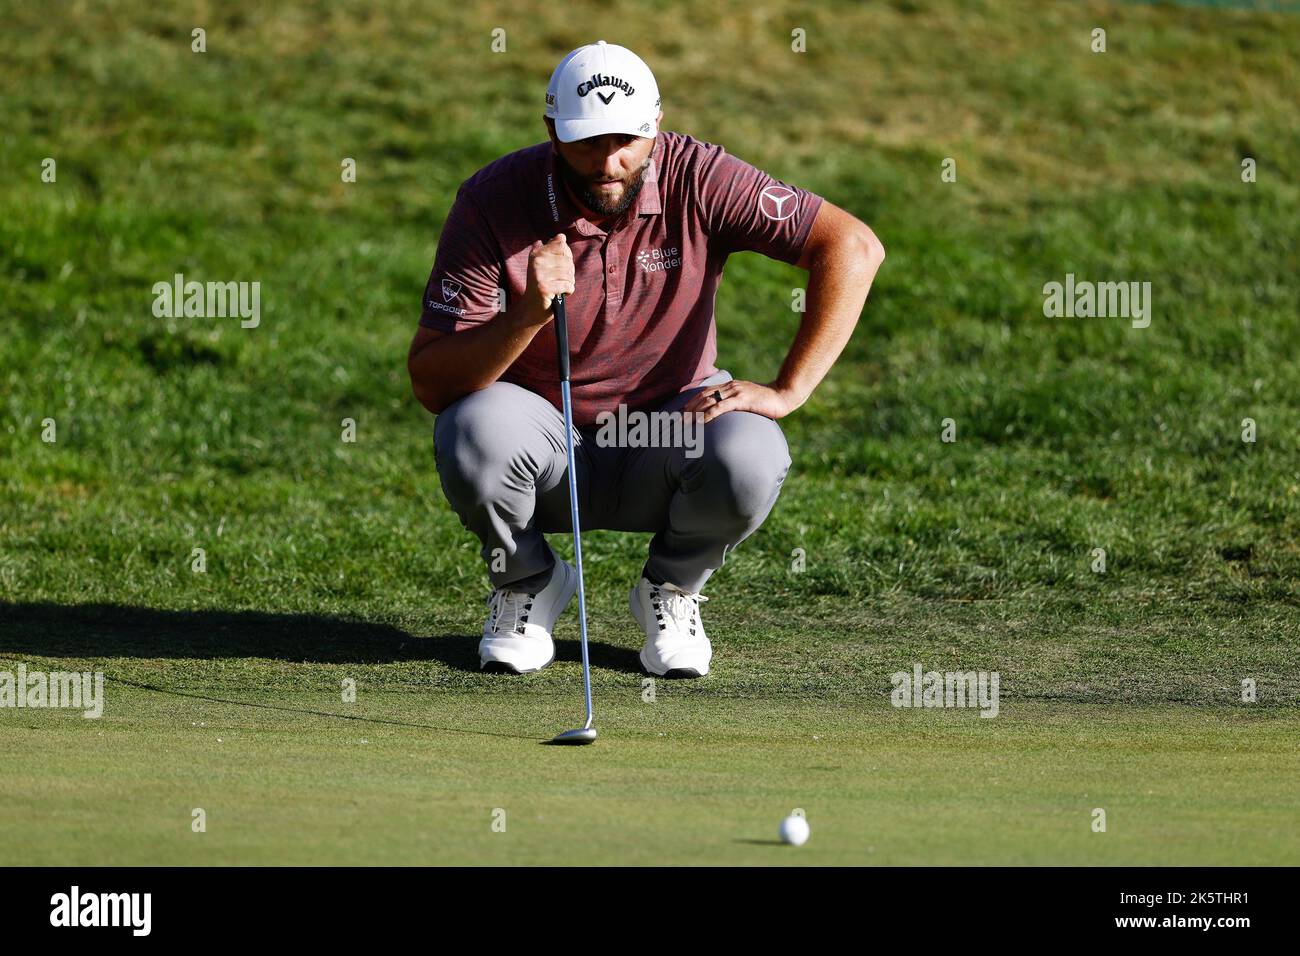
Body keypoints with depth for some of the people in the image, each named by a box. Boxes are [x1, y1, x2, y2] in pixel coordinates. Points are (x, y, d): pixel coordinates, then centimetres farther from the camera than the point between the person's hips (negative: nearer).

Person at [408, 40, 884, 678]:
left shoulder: (697, 179, -16)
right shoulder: (493, 201, -17)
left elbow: (853, 247, -20)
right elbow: (428, 382, -18)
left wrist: (787, 391, -25)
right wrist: (527, 316, -36)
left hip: (667, 435, 0)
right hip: (543, 447, 0)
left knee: (750, 456, -32)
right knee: (478, 426, -34)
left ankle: (671, 592, 2)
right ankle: (527, 585, 0)